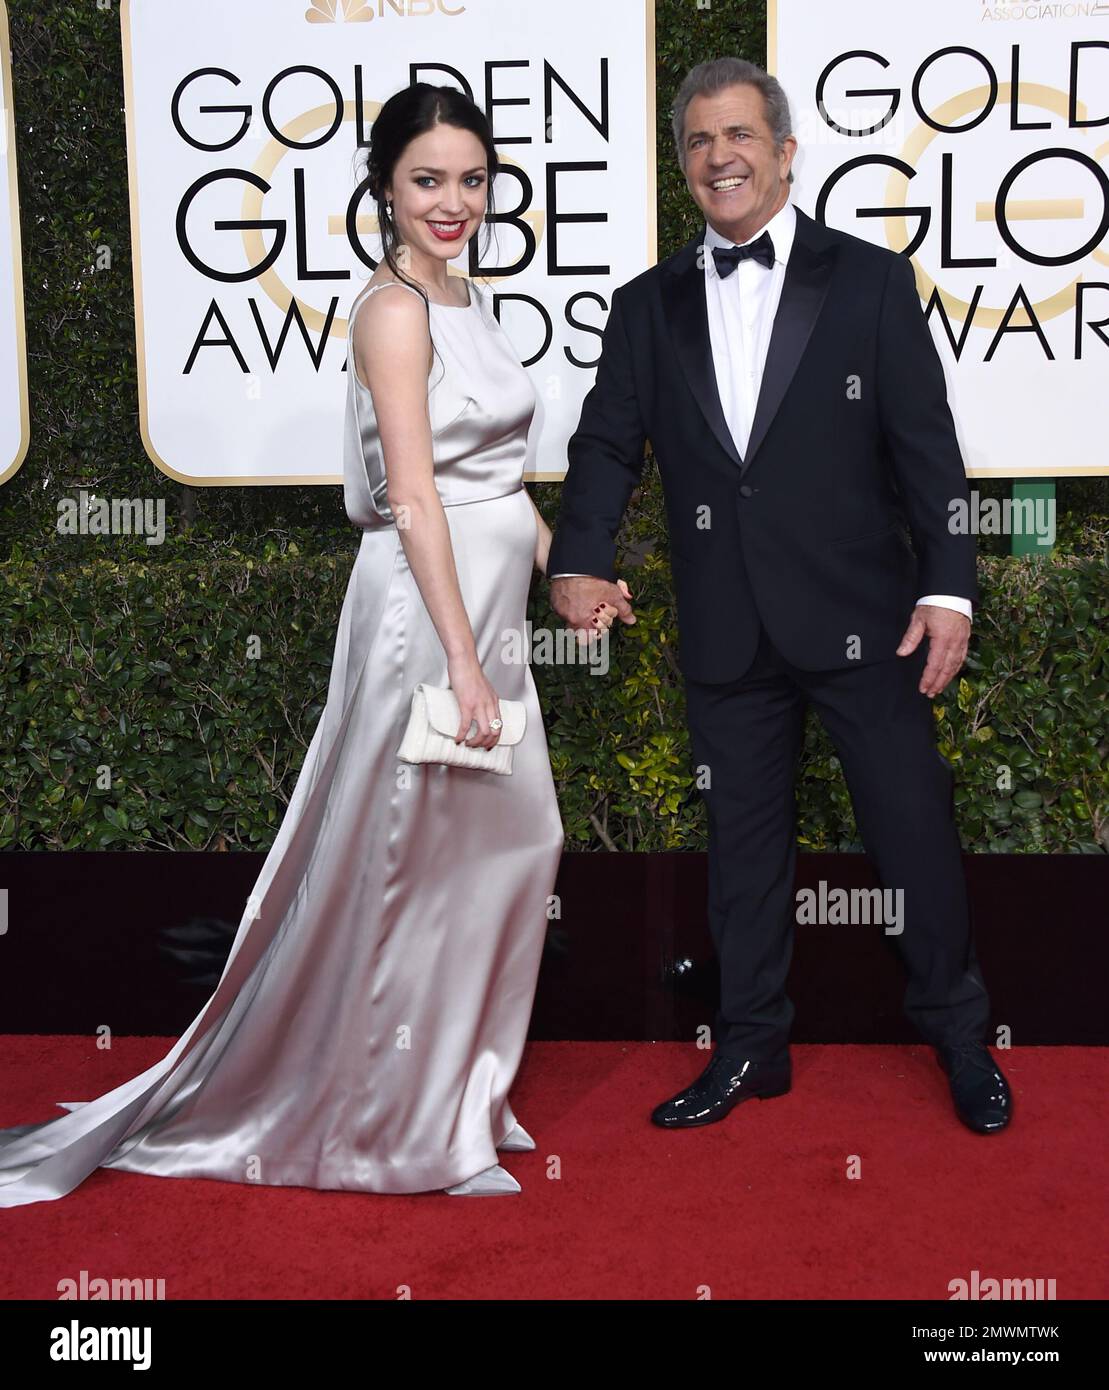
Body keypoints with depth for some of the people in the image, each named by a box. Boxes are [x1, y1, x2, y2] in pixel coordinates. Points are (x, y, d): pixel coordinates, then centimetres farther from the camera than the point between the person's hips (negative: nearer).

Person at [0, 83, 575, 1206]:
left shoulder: (468, 301, 13)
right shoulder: (393, 310, -15)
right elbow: (415, 493, -21)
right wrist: (463, 660, -24)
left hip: (485, 599, 9)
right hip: (425, 604, -9)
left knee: (506, 839, 15)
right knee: (417, 849, 1)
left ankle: (448, 1086, 32)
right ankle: (405, 1123, 17)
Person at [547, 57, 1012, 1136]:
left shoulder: (870, 281, 2)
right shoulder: (648, 308, 9)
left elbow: (924, 447, -2)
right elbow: (606, 446, 5)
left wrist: (947, 587, -10)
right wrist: (580, 559, -13)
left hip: (859, 617, -2)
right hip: (726, 632, 3)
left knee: (914, 827, 4)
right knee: (743, 842, 12)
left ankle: (959, 1036, 23)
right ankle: (750, 1048, 26)